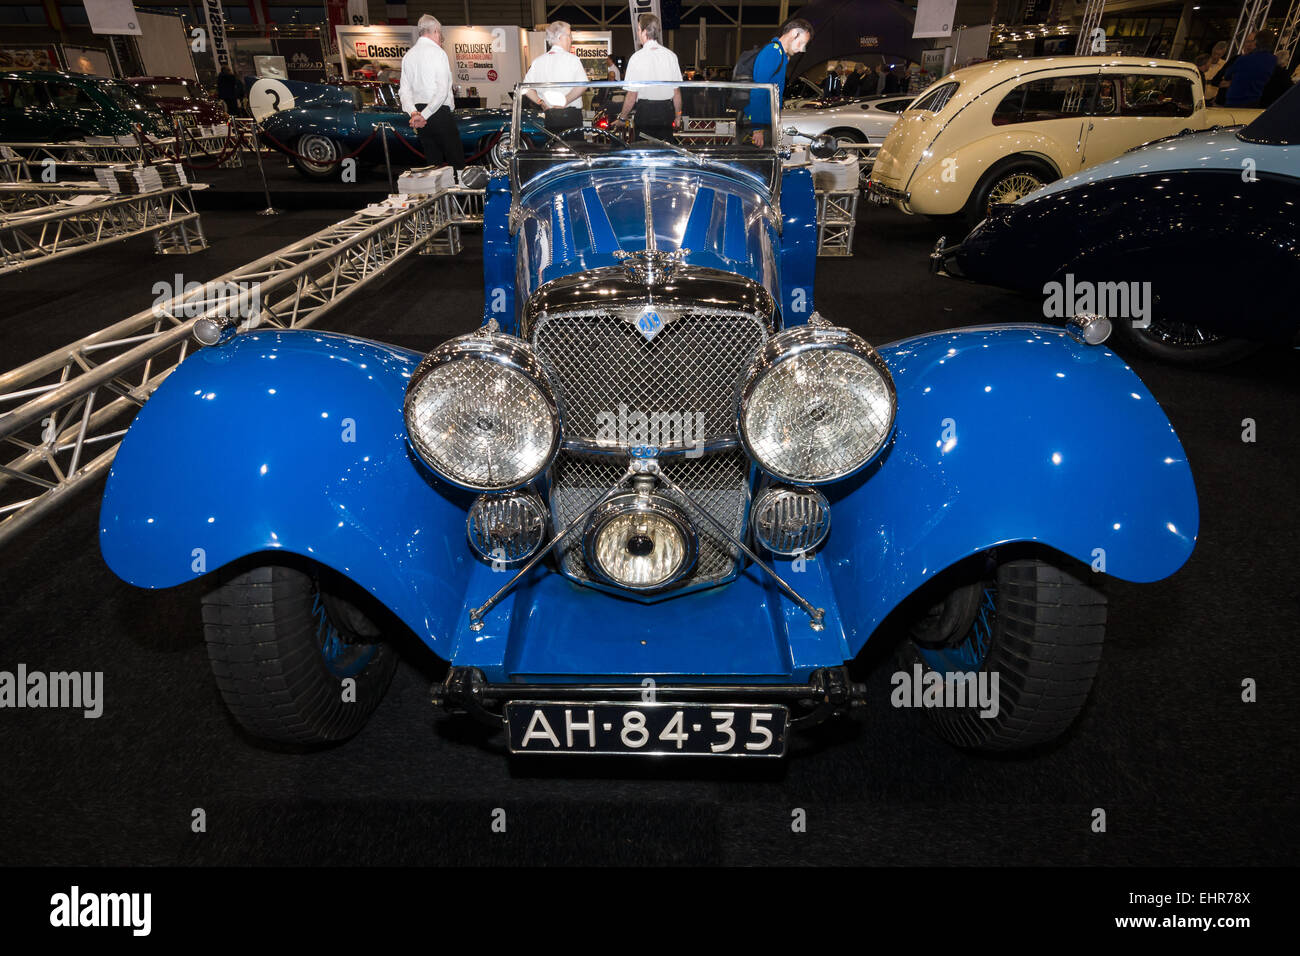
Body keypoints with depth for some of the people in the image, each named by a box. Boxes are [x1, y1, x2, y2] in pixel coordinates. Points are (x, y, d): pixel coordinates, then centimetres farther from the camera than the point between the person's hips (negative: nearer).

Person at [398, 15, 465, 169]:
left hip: (418, 112, 7)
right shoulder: (437, 52, -7)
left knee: (433, 163, 8)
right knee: (456, 161, -4)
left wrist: (413, 113, -5)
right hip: (440, 112, -7)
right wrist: (425, 115, -17)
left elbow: (404, 90, 8)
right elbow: (442, 90, -17)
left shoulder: (408, 55, 14)